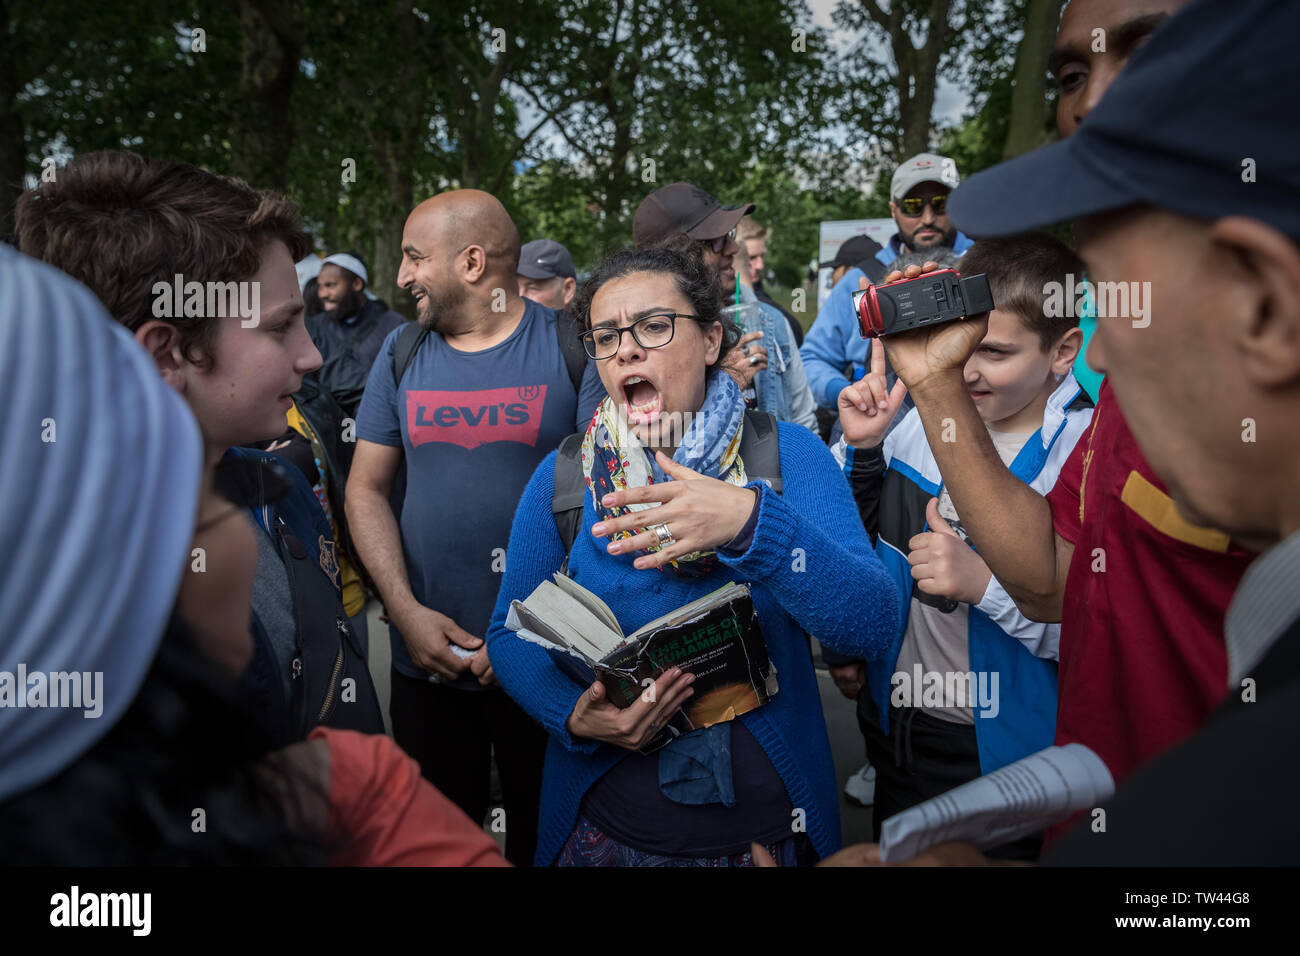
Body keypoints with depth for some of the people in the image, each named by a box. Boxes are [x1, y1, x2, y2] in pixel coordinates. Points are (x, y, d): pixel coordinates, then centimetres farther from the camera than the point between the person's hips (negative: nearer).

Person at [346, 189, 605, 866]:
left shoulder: (574, 347, -7)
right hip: (426, 659, 3)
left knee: (544, 835, 13)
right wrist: (406, 610, -8)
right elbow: (366, 488, 6)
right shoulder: (401, 354, 5)